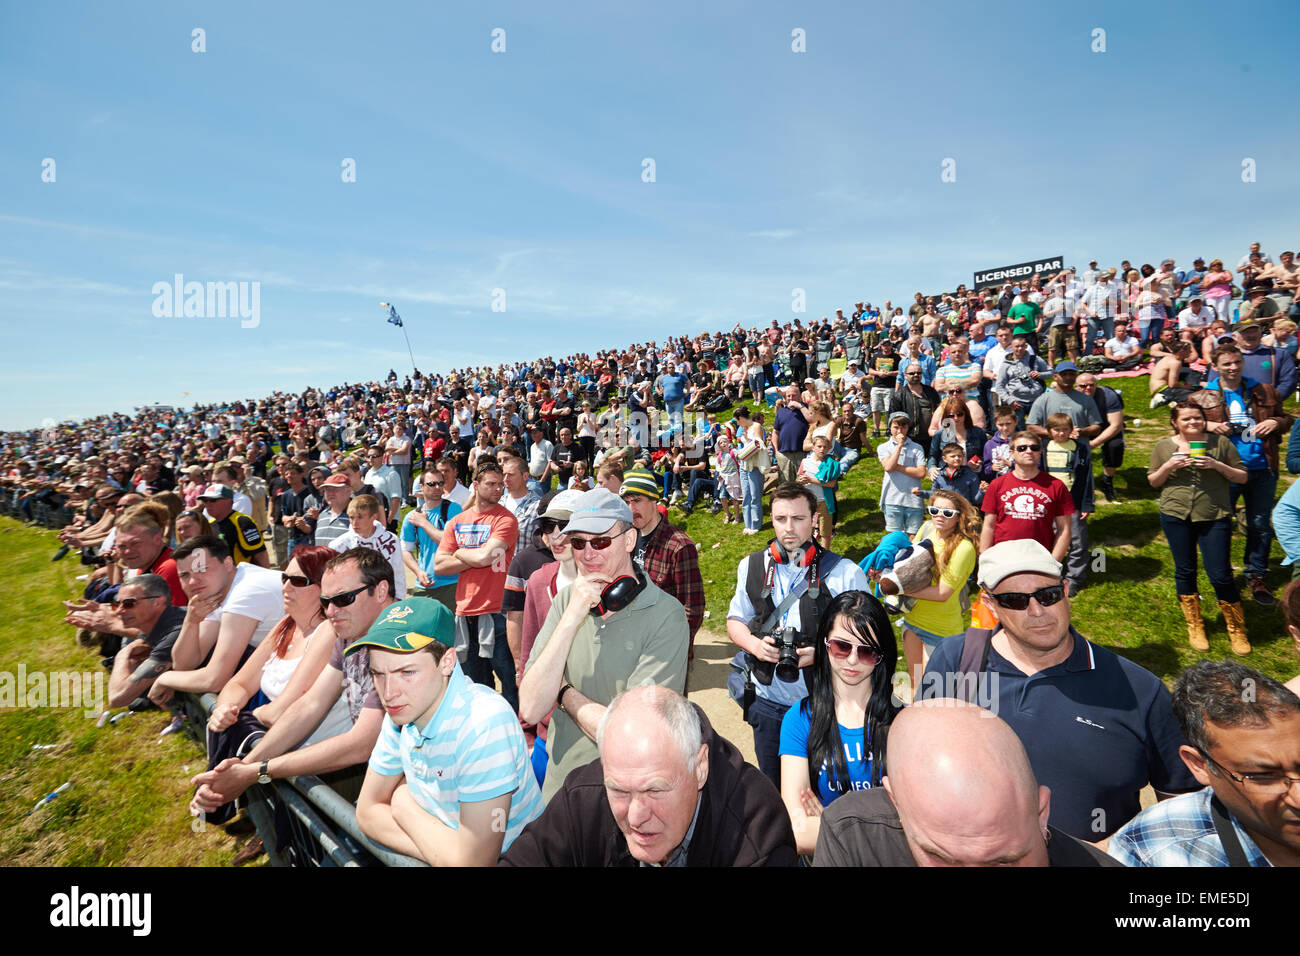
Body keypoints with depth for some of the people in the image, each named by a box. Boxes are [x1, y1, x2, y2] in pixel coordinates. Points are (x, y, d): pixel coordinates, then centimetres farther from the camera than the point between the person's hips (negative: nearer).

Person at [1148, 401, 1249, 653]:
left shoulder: (1220, 442, 1)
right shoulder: (1164, 446, 3)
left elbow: (1242, 476, 3)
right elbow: (1153, 481, 7)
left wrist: (1217, 465, -14)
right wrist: (1169, 467, -11)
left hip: (1215, 518, -1)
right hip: (1176, 517, 1)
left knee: (1220, 576, -1)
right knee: (1185, 572, 11)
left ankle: (1237, 630, 20)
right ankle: (1194, 627, 27)